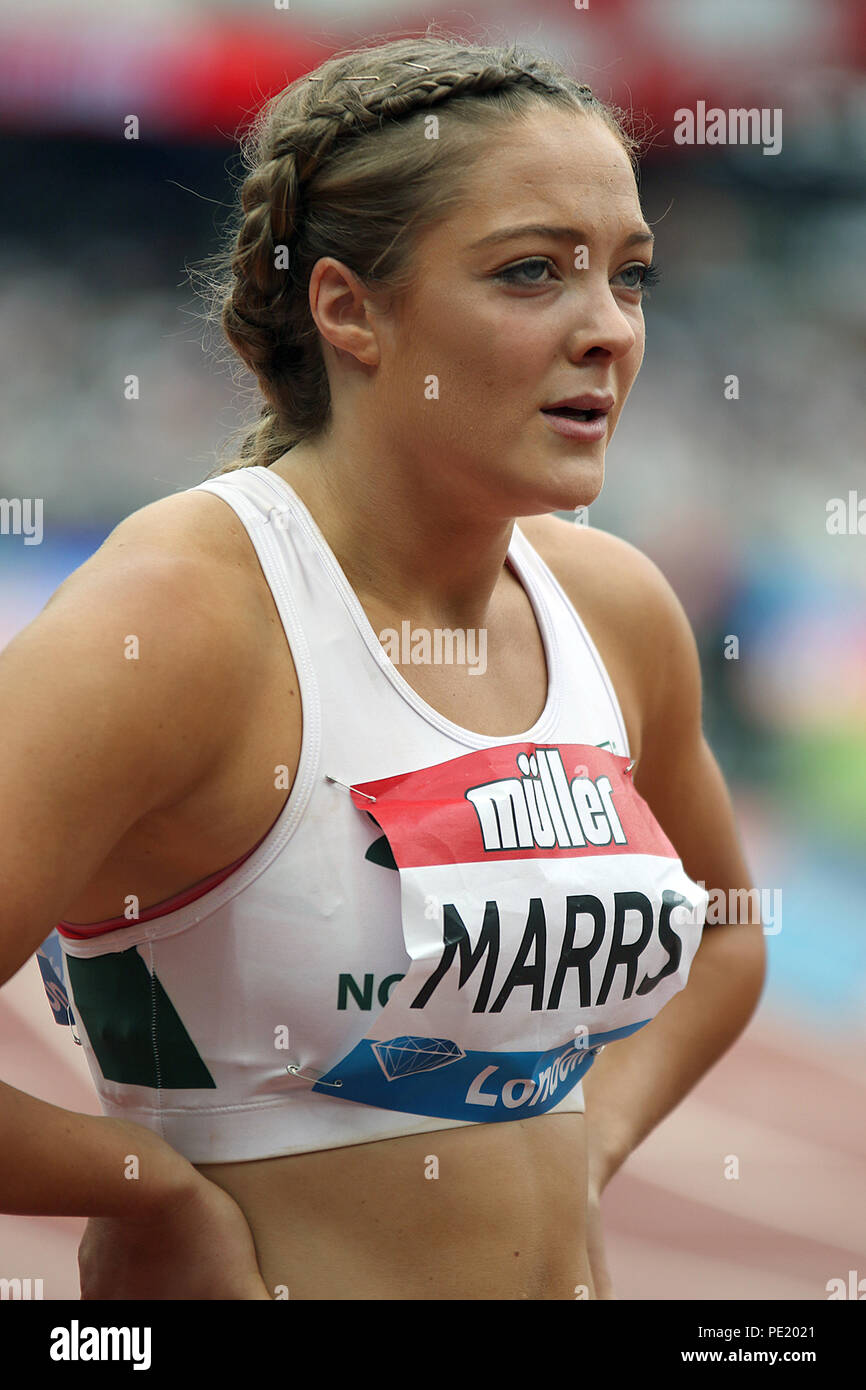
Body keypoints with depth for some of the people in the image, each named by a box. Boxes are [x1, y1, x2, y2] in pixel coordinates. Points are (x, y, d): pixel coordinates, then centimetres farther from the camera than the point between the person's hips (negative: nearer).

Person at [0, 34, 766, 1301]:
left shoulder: (615, 605, 2)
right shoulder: (185, 612, -18)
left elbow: (722, 933, 20)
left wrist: (581, 1146, 6)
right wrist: (161, 1192, -15)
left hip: (572, 1273, 6)